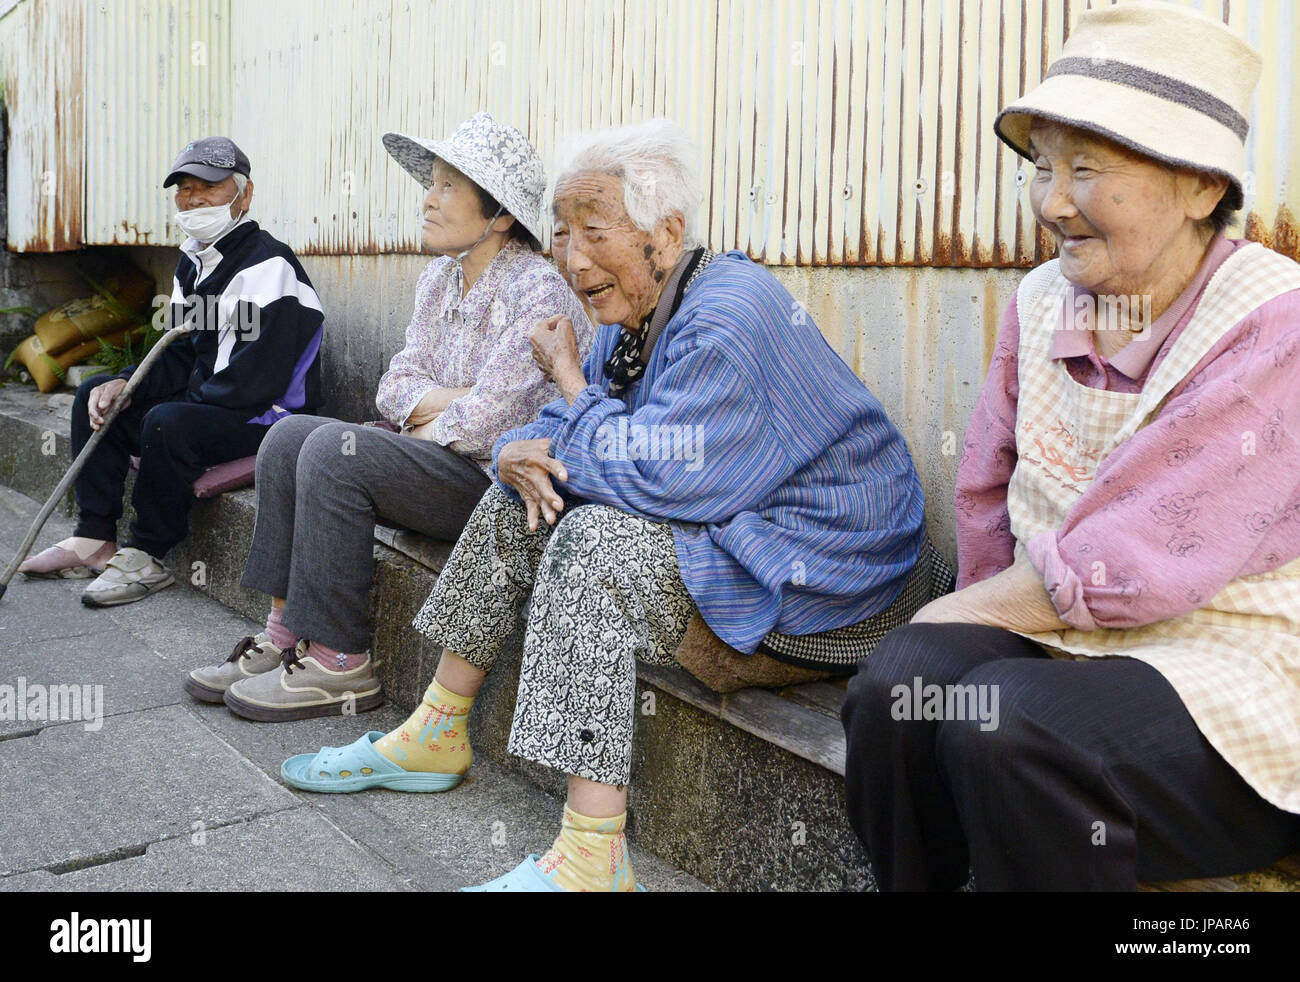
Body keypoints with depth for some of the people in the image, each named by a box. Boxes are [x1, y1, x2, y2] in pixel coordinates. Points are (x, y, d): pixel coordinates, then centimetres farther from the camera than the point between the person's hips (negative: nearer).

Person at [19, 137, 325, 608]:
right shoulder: (193, 260, 12)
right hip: (207, 406, 10)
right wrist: (126, 385, -4)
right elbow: (179, 356, 14)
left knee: (168, 423, -33)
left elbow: (251, 382, -26)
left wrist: (186, 399, -14)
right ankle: (96, 539, 6)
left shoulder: (268, 265, -19)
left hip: (266, 419, -10)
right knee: (94, 393, 9)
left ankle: (147, 556, -14)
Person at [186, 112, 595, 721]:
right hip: (444, 462, 9)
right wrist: (458, 398, -10)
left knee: (336, 451, -23)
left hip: (503, 482, -9)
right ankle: (286, 633, -2)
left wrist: (426, 421, -4)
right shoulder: (439, 279, 12)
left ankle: (341, 664, -15)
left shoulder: (538, 293, -16)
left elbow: (483, 422, -22)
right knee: (290, 436, -2)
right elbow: (396, 387, 9)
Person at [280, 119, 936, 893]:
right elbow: (567, 428, 12)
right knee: (520, 502, 8)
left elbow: (651, 473, -29)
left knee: (593, 540, -29)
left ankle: (594, 858, -27)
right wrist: (519, 451, -13)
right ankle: (437, 738, 17)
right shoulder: (635, 313, 6)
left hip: (816, 550, -10)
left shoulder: (726, 320, -24)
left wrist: (568, 377, -14)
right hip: (720, 514, 10)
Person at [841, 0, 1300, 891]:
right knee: (898, 684, -22)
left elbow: (1118, 568, -20)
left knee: (1010, 725, -31)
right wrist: (949, 635, 0)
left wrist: (955, 614, -8)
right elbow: (987, 497, 13)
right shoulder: (1042, 302, 5)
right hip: (1058, 642, 6)